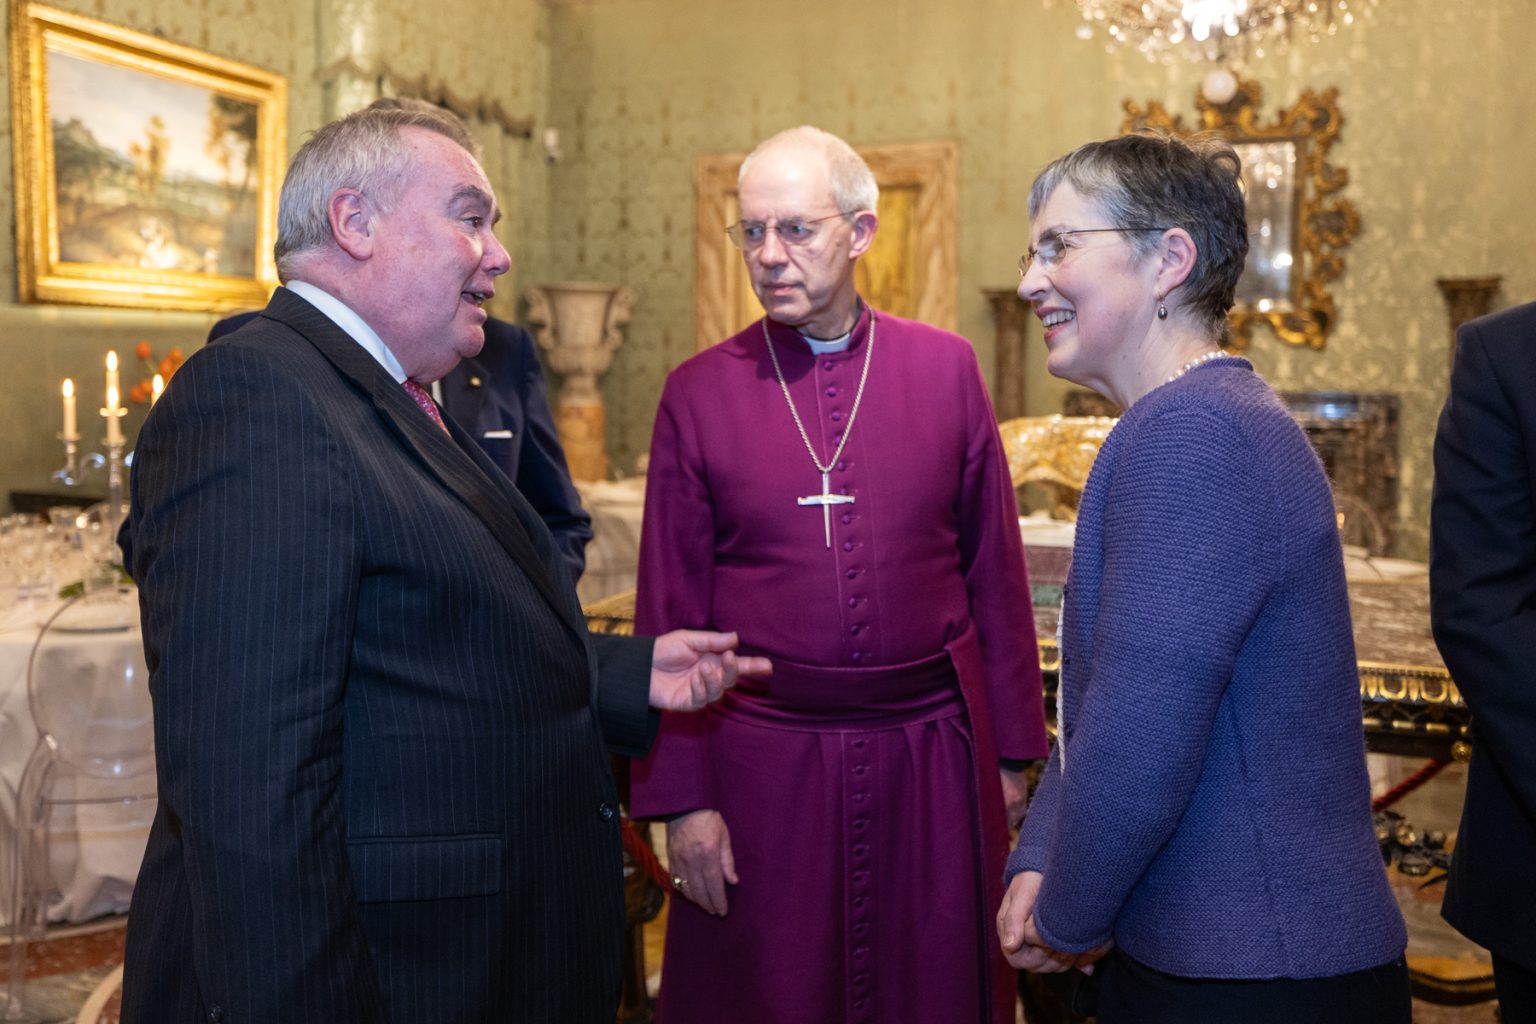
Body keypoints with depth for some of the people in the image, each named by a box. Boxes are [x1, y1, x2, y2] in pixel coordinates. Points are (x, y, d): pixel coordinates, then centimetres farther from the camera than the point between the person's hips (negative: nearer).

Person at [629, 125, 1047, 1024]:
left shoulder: (947, 367, 0)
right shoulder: (699, 391, -3)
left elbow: (997, 574, 3)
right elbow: (671, 612, -1)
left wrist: (1015, 752, 4)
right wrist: (681, 798, -3)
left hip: (933, 749, 1)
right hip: (763, 755, 0)